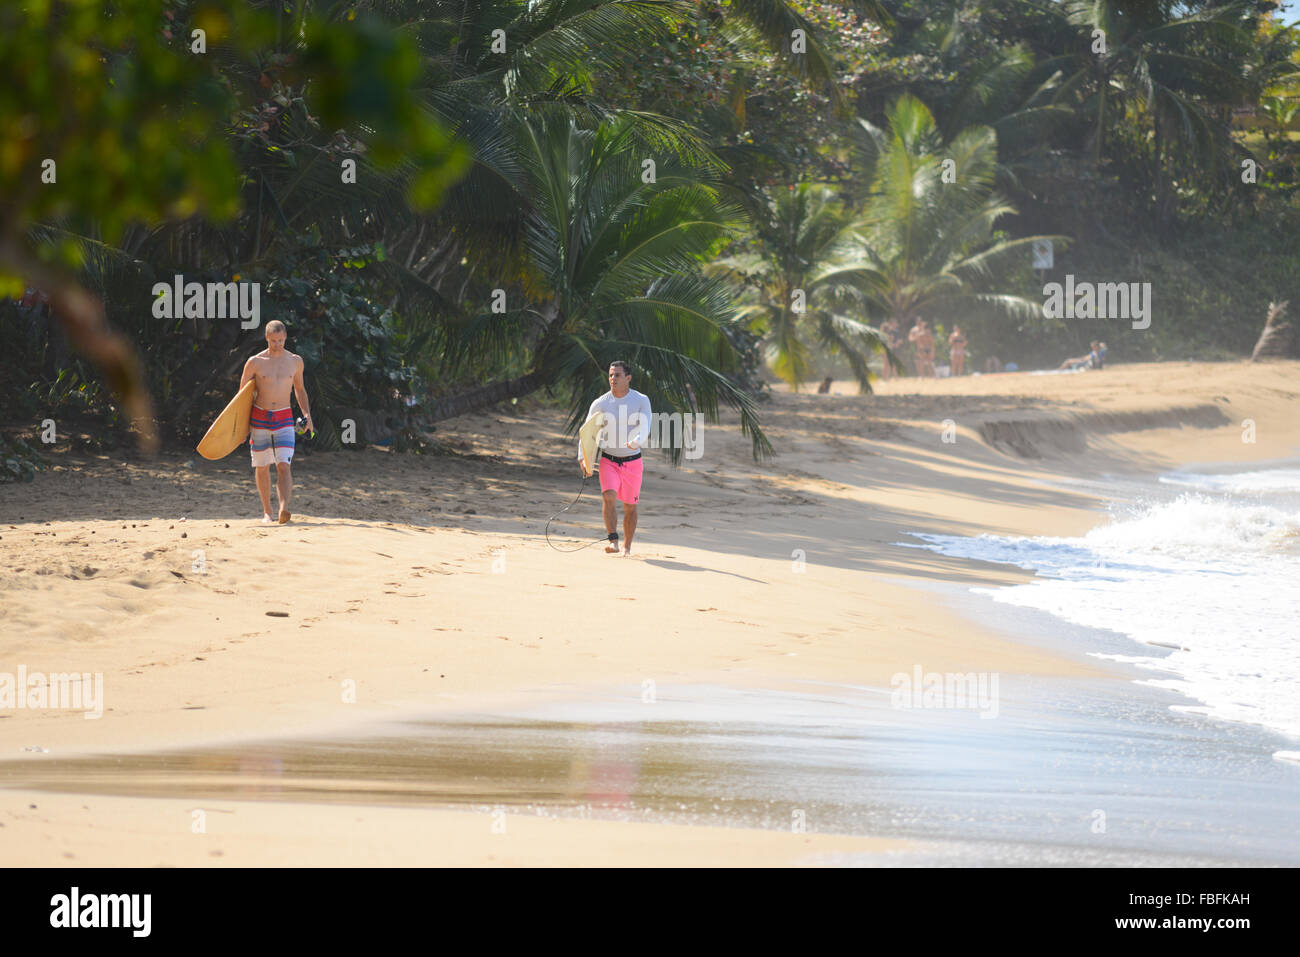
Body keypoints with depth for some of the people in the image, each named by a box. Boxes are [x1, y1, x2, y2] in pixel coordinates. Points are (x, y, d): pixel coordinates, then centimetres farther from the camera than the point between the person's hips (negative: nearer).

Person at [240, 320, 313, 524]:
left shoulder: (295, 361, 5)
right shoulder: (255, 363, -3)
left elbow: (299, 389, 20)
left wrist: (307, 414, 11)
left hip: (284, 419, 0)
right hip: (259, 418, 0)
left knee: (283, 465, -16)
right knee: (262, 467, 6)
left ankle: (284, 509, -31)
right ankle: (266, 511, 21)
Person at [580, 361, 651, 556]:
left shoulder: (641, 401, -5)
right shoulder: (600, 404, -2)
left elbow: (645, 429, -16)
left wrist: (637, 442, -38)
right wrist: (582, 457, -15)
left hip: (632, 462, 0)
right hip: (608, 461, 0)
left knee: (630, 507, 7)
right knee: (609, 496, -23)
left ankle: (627, 546, 23)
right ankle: (613, 541, -27)